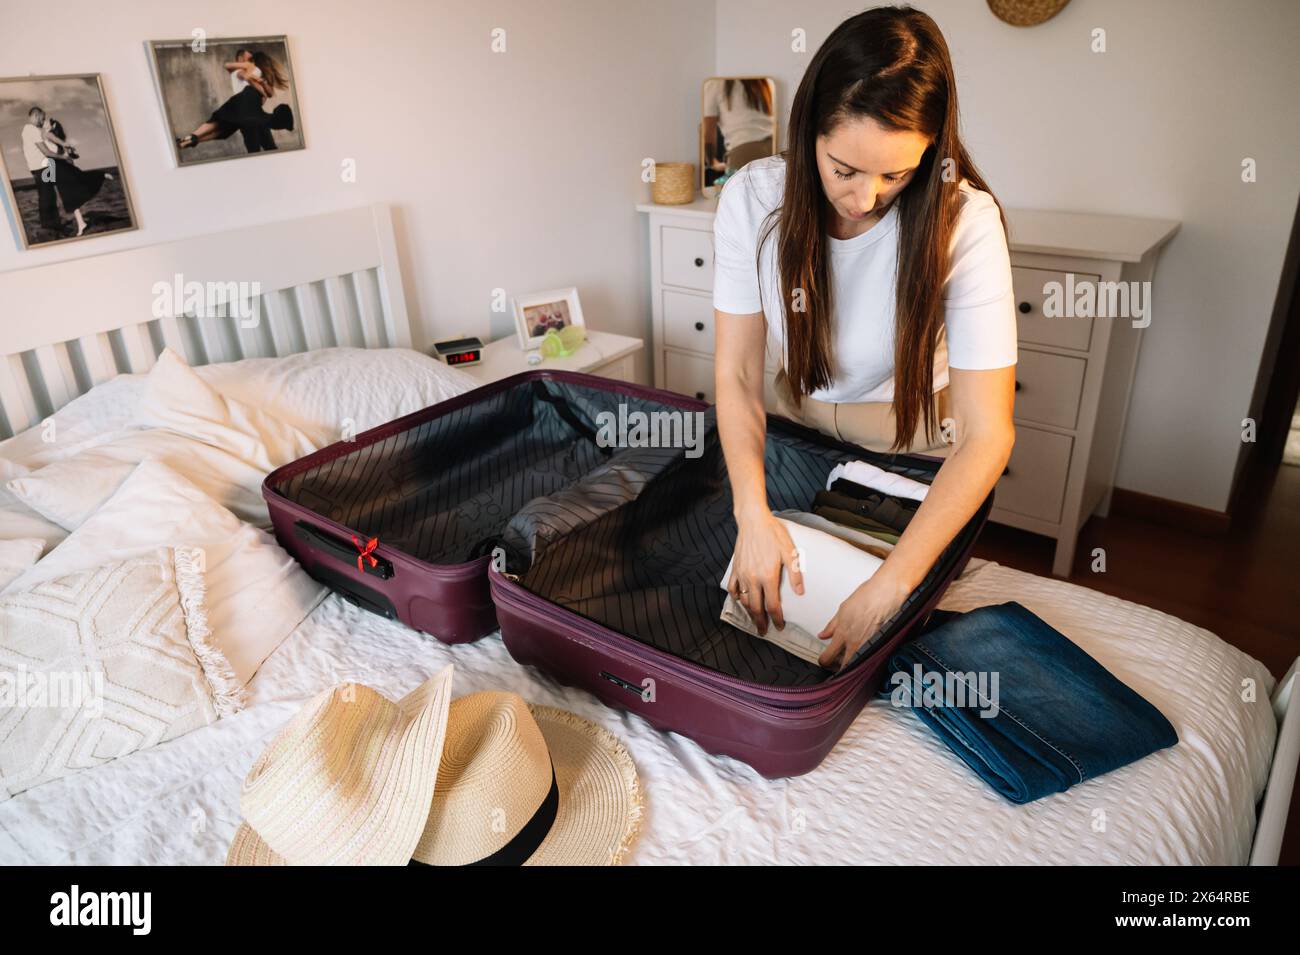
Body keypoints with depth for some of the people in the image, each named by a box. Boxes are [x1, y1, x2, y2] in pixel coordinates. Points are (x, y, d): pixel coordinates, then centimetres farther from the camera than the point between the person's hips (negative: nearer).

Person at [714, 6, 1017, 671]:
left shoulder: (964, 221, -28)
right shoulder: (752, 199, -22)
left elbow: (987, 433, -31)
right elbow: (737, 374, -19)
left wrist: (889, 587, -39)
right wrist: (753, 514, -33)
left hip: (917, 453, -2)